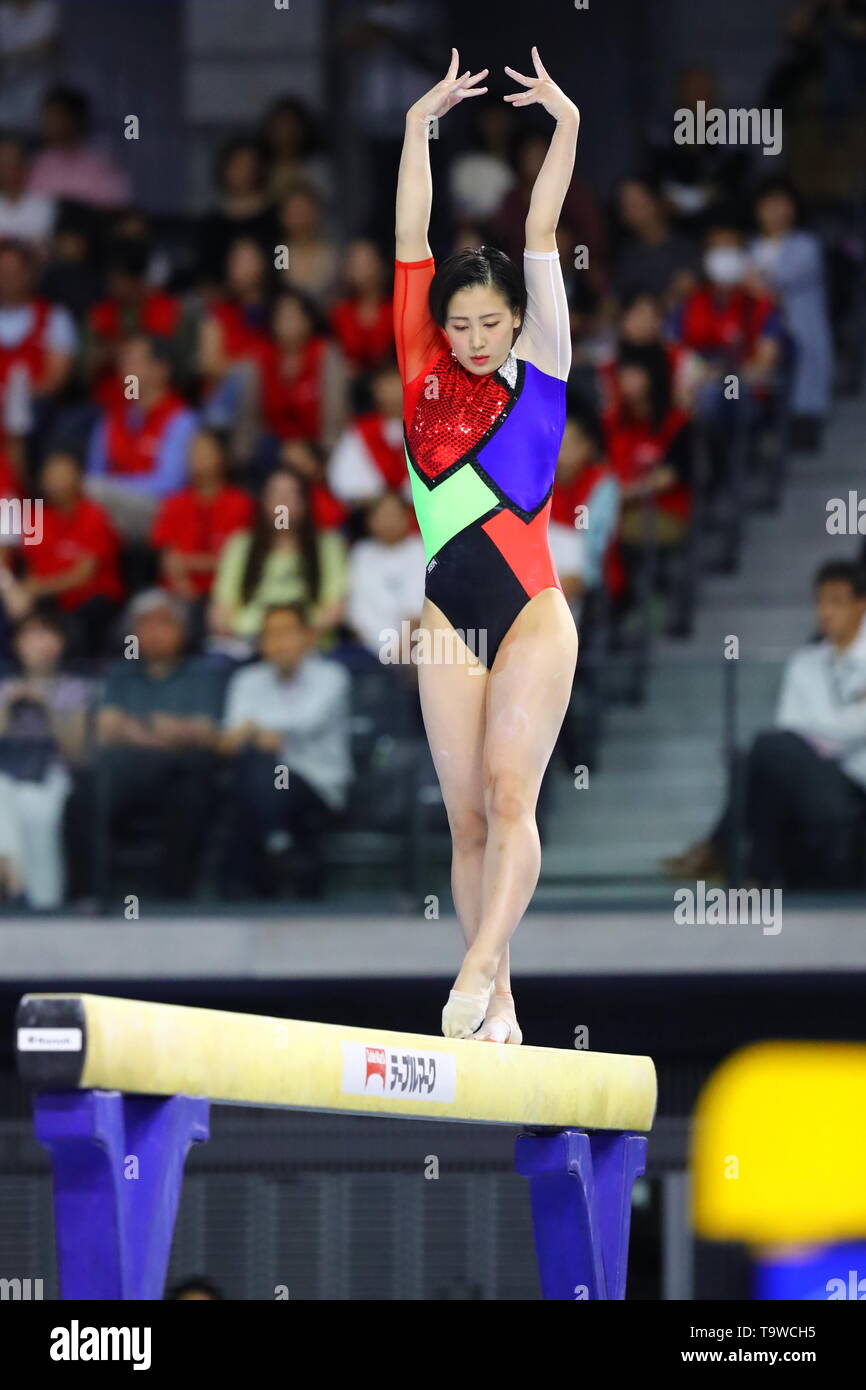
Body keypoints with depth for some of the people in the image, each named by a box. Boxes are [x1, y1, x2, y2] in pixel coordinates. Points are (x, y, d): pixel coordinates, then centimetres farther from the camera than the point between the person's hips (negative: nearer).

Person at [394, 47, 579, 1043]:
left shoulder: (538, 376, 2)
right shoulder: (424, 377, 8)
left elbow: (541, 235, -1)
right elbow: (411, 243, 7)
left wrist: (566, 124, -3)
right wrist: (419, 125, 5)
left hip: (530, 607, -3)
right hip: (450, 614, 3)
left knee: (509, 794, -15)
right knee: (467, 815, 2)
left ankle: (482, 965, -26)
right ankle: (496, 1005, 3)